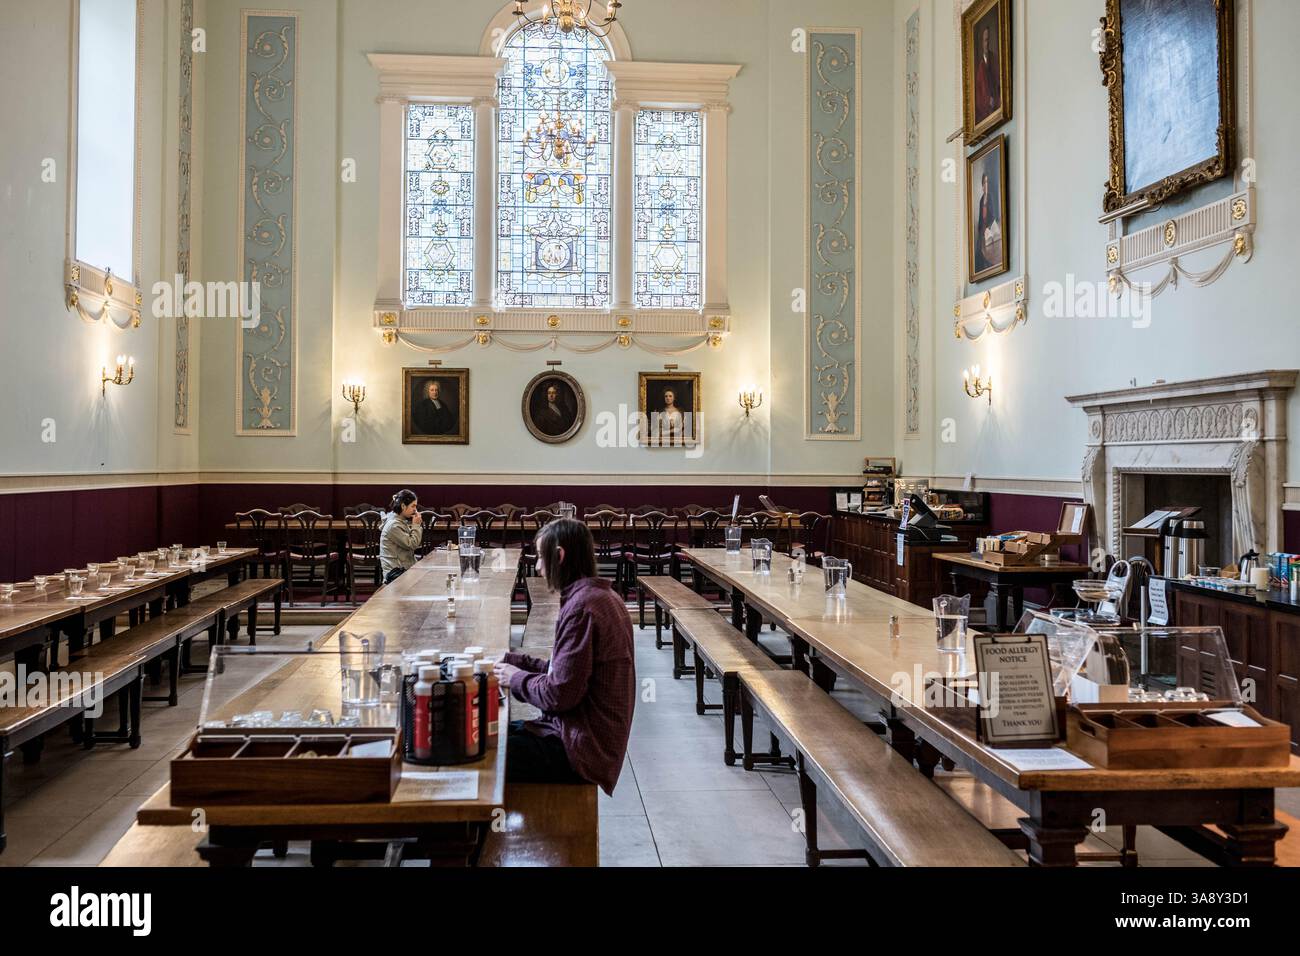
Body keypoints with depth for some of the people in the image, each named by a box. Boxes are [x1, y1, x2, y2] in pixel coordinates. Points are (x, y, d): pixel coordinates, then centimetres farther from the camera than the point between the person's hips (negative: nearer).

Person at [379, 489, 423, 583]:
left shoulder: (402, 521, 13)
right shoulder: (393, 525, -15)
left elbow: (416, 543, 15)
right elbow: (412, 545, -18)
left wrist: (418, 525, 3)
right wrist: (416, 525, -8)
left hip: (405, 567, 9)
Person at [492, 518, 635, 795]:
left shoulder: (582, 606, -21)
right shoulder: (602, 596, 11)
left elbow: (560, 694, -22)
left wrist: (516, 678, -5)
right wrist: (513, 661, 11)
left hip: (577, 752, -10)